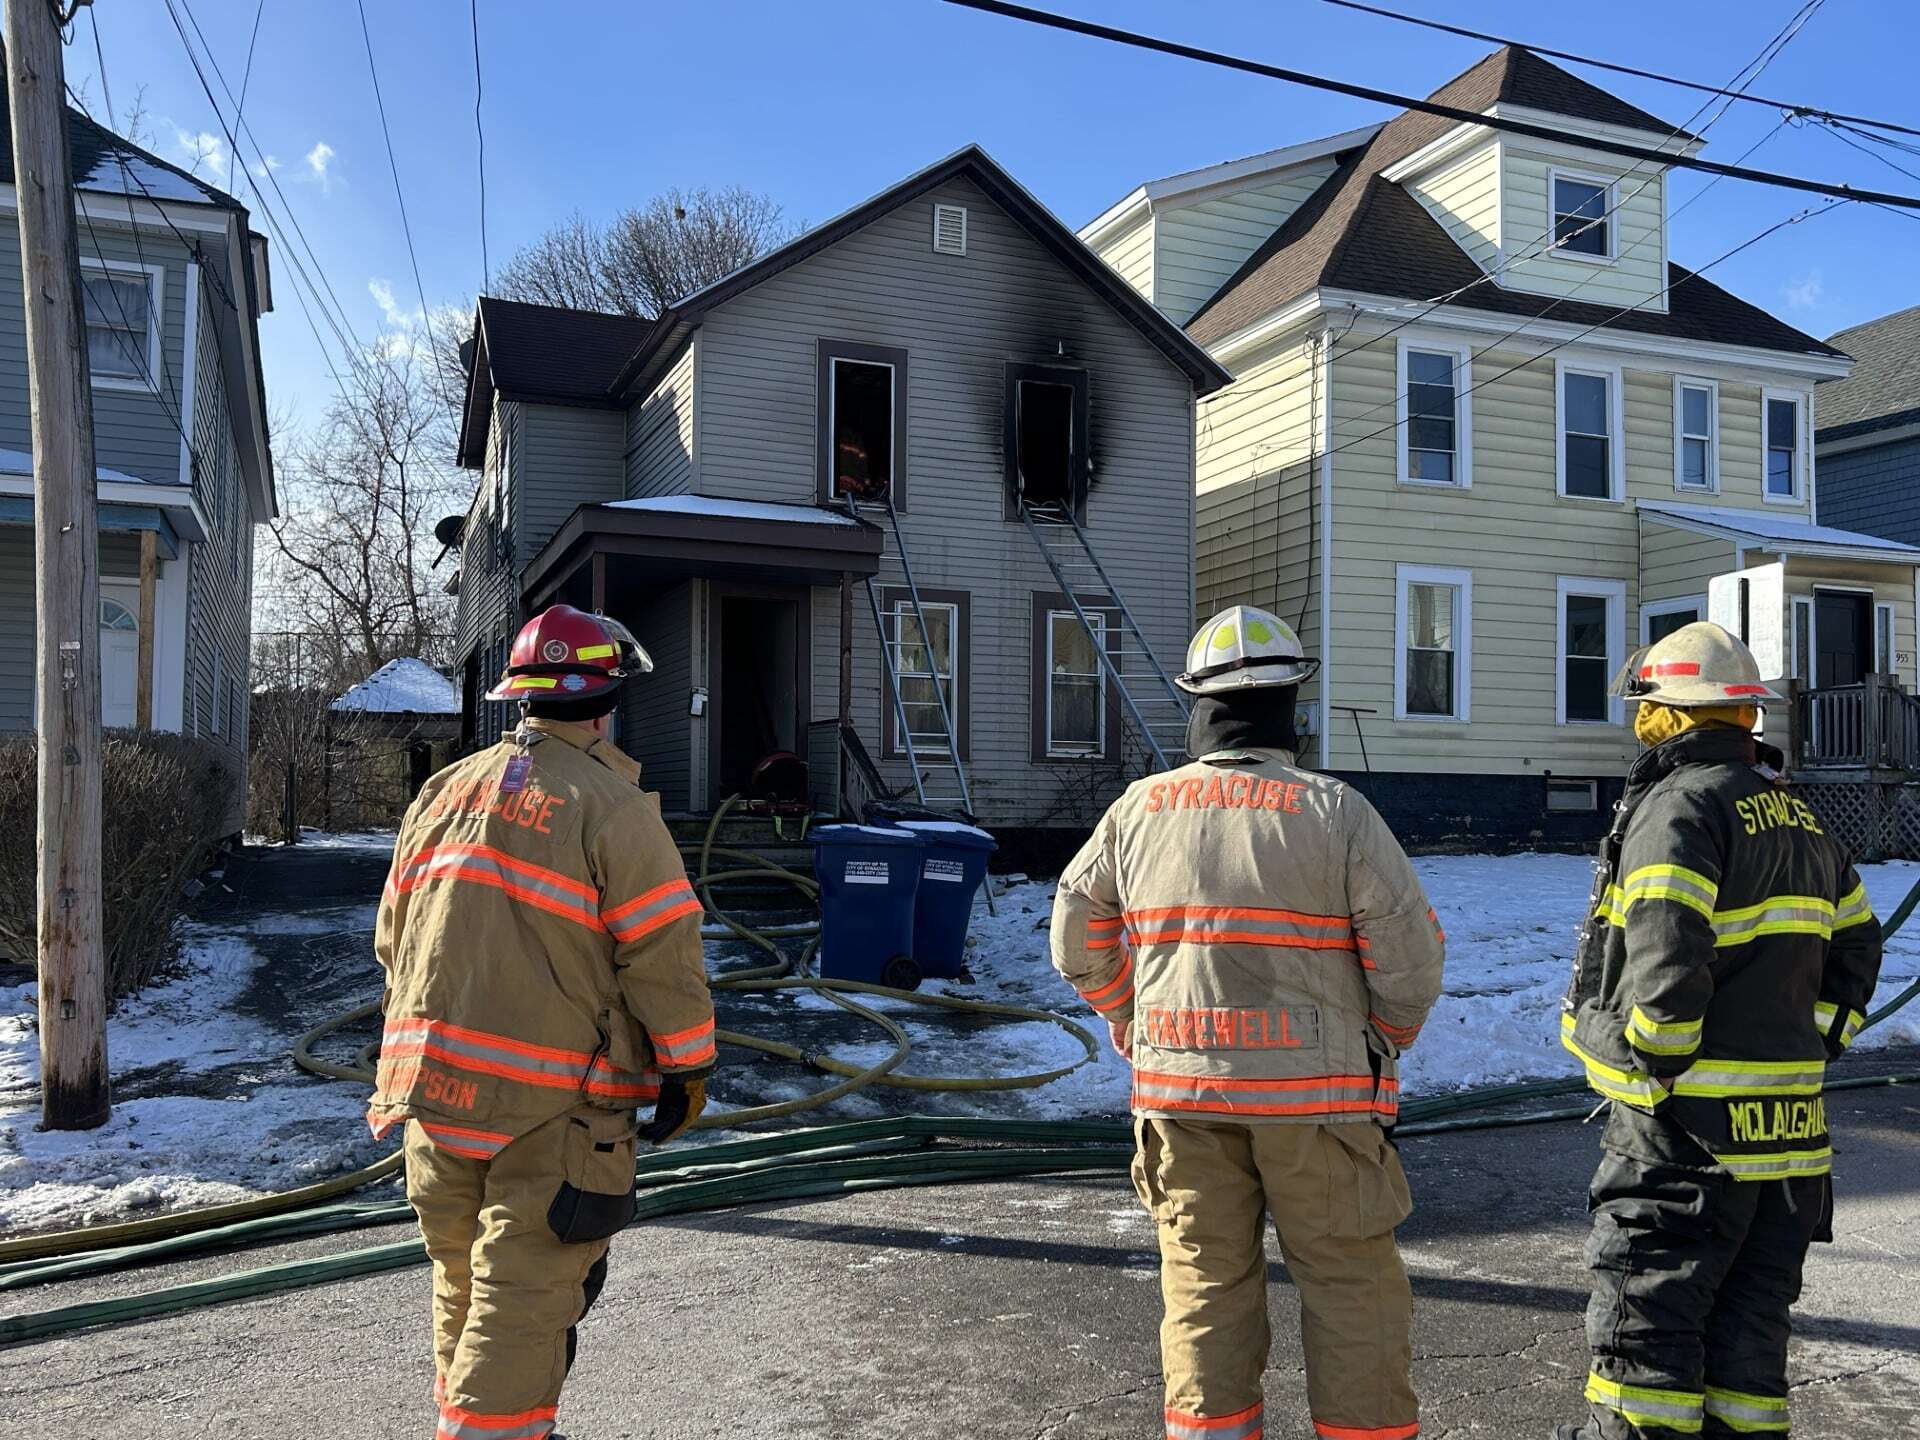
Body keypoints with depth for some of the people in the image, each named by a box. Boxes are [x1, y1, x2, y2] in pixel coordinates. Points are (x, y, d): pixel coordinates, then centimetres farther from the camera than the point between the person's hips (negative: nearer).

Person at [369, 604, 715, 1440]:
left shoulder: (444, 792, 10)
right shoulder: (610, 806, -10)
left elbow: (393, 936, 17)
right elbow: (662, 953, -13)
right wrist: (687, 1070, -1)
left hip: (433, 1088, 7)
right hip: (553, 1103, -7)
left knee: (464, 1285, 21)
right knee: (523, 1300, 0)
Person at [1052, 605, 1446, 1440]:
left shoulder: (1139, 809, 1)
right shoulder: (1334, 811, -9)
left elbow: (1078, 941, 8)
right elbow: (1411, 950, -9)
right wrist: (1383, 1045, 9)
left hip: (1179, 1090, 3)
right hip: (1314, 1091, -3)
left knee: (1205, 1281, 14)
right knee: (1351, 1284, 11)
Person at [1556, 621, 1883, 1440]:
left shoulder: (1677, 806, -14)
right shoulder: (1798, 815, 14)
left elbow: (1665, 959, -25)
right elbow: (1855, 946, 21)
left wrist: (1656, 1070, -14)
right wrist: (1815, 1044, 20)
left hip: (1690, 1124, -9)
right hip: (1789, 1122, 9)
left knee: (1644, 1315, 0)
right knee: (1748, 1313, 17)